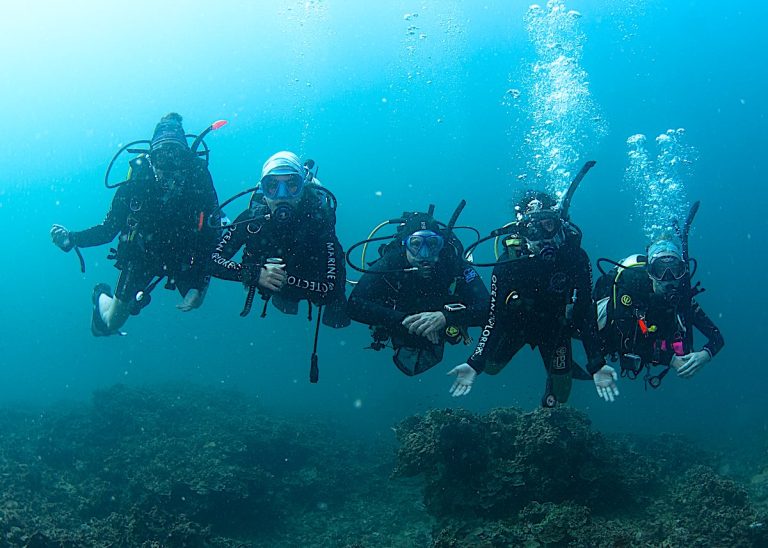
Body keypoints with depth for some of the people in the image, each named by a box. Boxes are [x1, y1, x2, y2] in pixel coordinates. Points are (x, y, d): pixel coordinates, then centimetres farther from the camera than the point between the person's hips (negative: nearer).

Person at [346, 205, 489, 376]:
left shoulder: (455, 265, -36)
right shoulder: (390, 264, -37)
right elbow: (354, 305, -45)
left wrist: (445, 317, -60)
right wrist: (403, 320, -55)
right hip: (402, 335, -1)